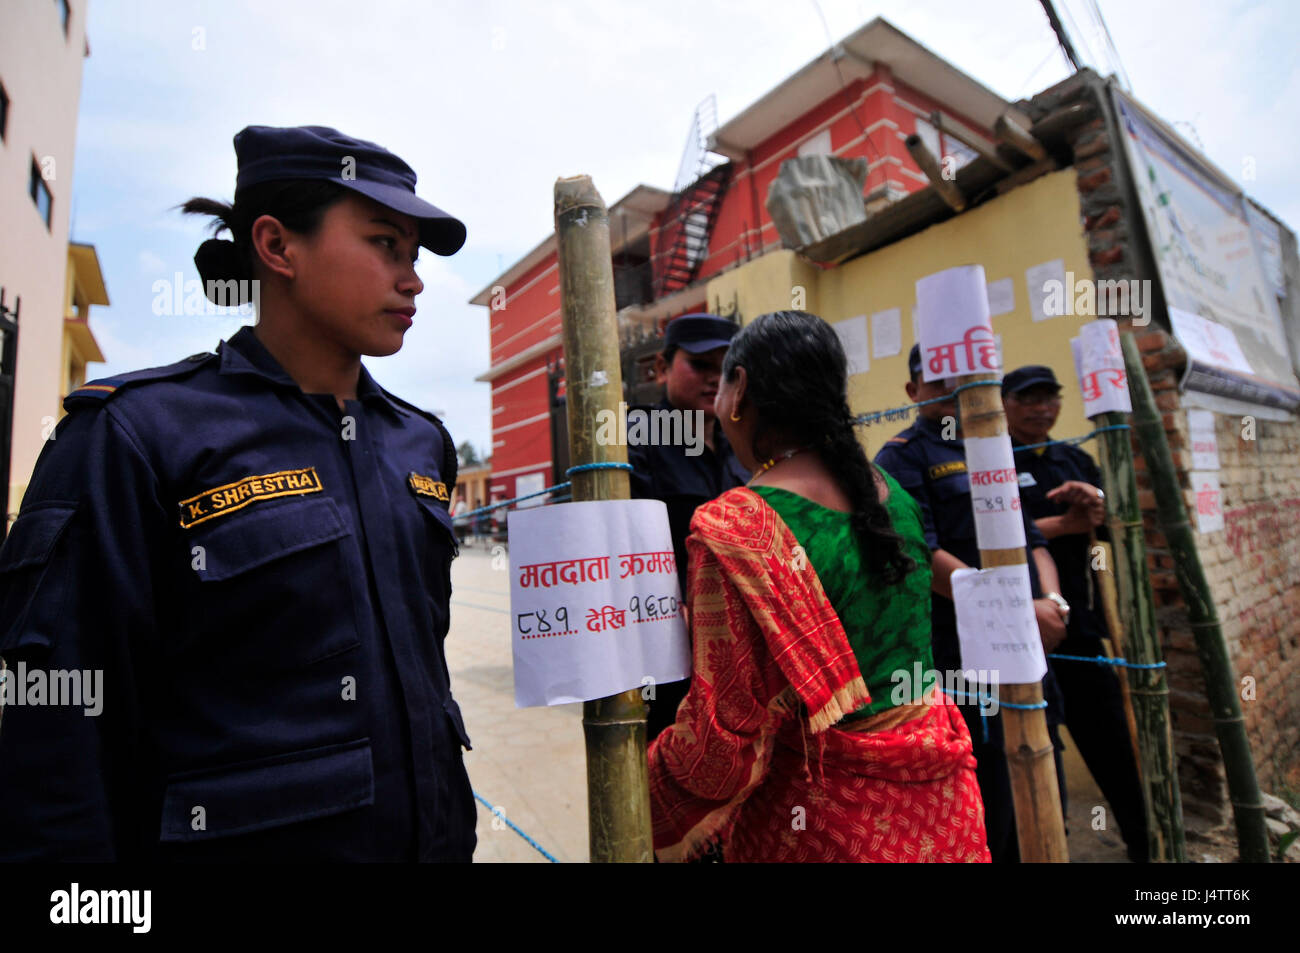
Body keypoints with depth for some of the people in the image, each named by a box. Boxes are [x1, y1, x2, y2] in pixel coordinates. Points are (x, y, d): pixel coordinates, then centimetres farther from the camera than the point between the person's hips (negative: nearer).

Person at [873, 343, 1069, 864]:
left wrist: (1053, 601, -5)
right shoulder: (902, 456, -7)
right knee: (989, 819, 4)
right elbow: (924, 556, -16)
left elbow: (1032, 539, 15)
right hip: (964, 659, -7)